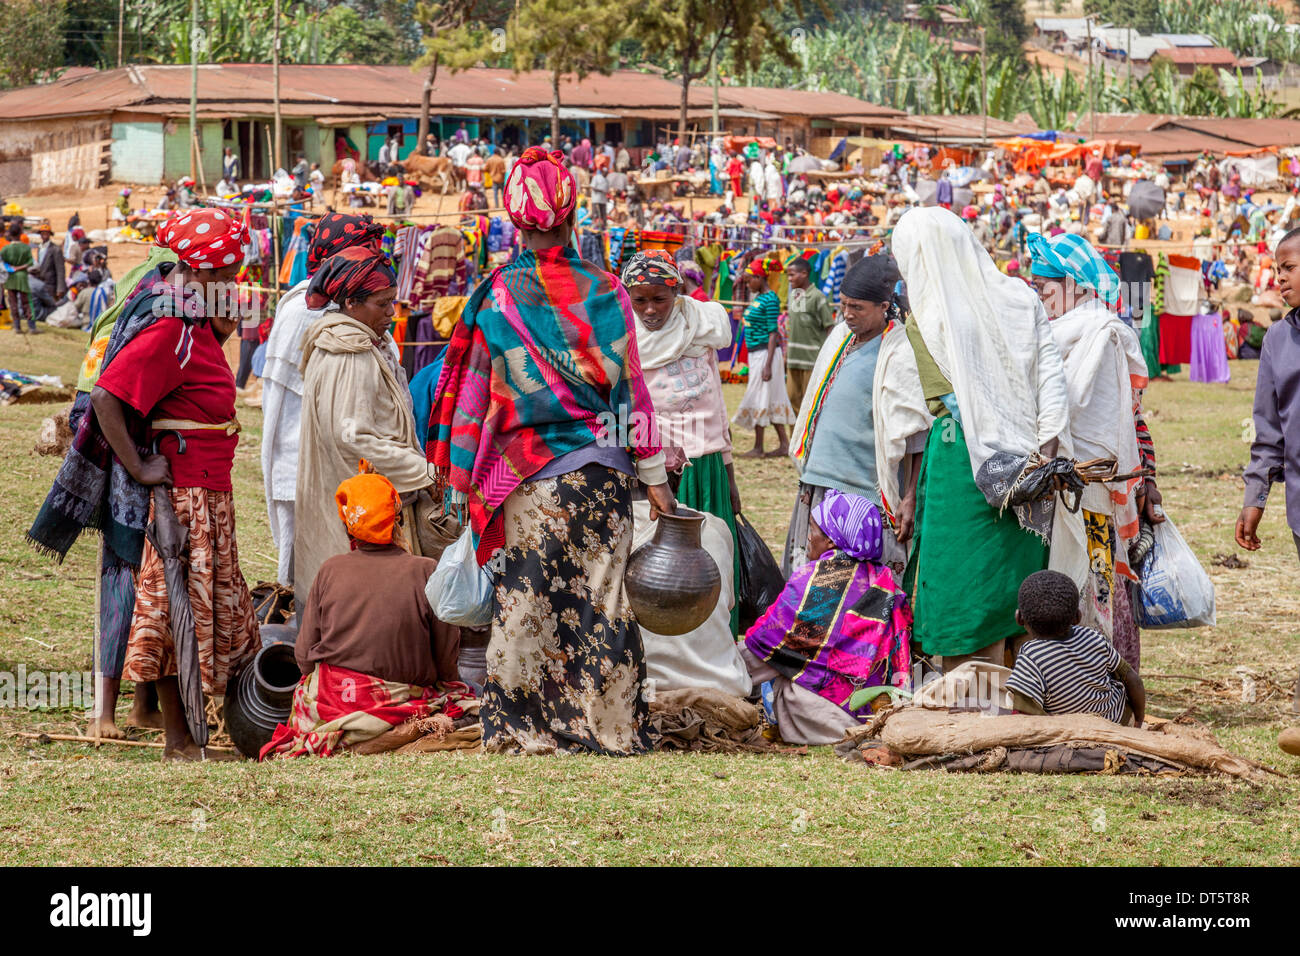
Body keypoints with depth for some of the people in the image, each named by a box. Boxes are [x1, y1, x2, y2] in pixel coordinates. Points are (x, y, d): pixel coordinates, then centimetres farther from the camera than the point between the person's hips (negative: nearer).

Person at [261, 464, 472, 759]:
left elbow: (304, 655, 2)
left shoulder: (330, 571, -3)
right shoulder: (426, 572, -9)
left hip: (329, 704, 3)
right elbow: (446, 660, -4)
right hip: (400, 703, -3)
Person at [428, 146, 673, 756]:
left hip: (525, 474, 0)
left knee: (524, 594, 4)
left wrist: (467, 475, 11)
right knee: (600, 591, 5)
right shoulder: (603, 293, -3)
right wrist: (654, 476, 6)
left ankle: (520, 726, 6)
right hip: (598, 470, 0)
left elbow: (475, 390, 1)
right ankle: (609, 724, 6)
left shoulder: (494, 297, -4)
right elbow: (629, 388, 1)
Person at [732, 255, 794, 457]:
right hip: (755, 353, 9)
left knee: (758, 398, -4)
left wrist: (768, 365, -20)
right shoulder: (757, 298, 13)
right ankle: (784, 443, 14)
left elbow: (773, 333, -17)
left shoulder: (770, 300, -14)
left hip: (765, 353, -9)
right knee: (773, 398, 10)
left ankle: (758, 448, 2)